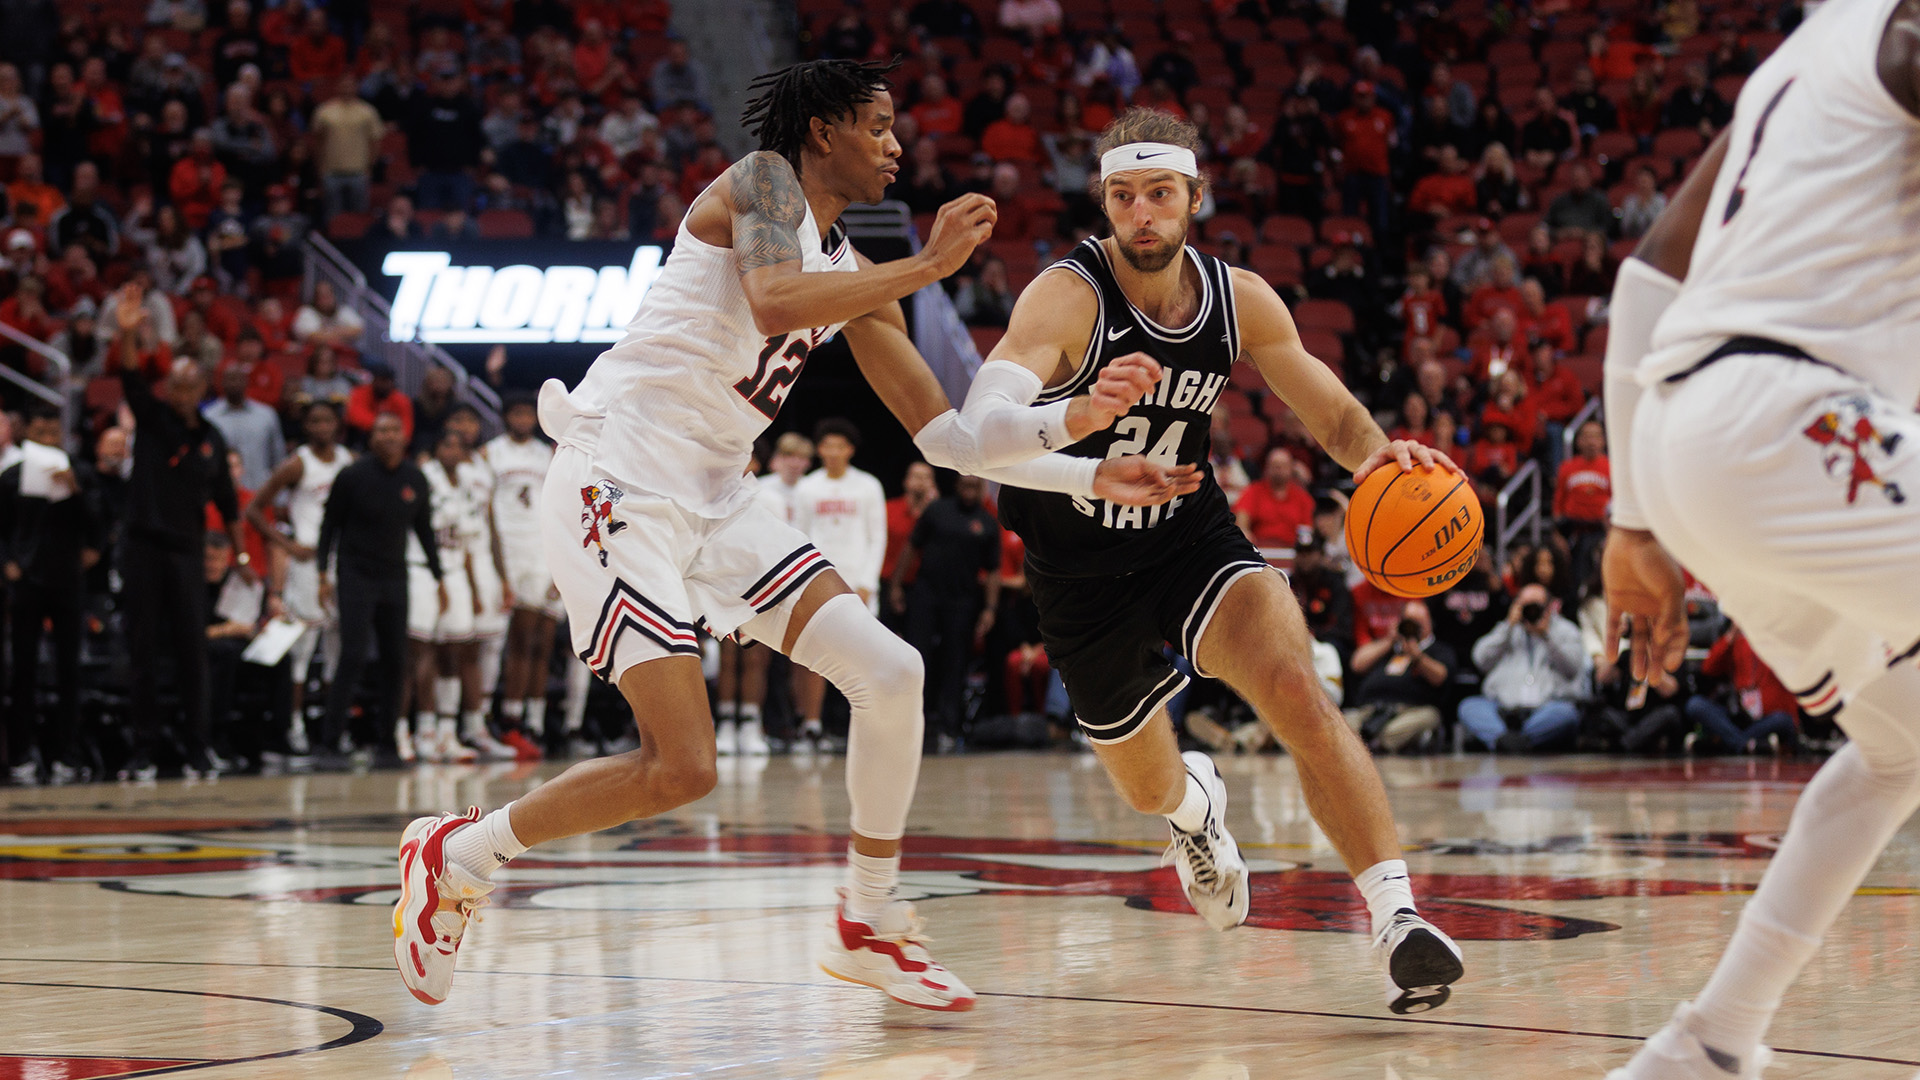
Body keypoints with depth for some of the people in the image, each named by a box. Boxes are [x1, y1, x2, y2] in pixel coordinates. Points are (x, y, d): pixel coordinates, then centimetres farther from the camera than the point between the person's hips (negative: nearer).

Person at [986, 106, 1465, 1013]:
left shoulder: (1240, 300, -10)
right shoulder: (1067, 298, -25)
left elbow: (1332, 412, 0)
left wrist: (1375, 449, -26)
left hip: (1191, 534, 1)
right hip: (1080, 567, -1)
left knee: (1297, 691, -27)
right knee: (1146, 788, 16)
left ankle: (1395, 915, -27)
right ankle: (1194, 802, 56)